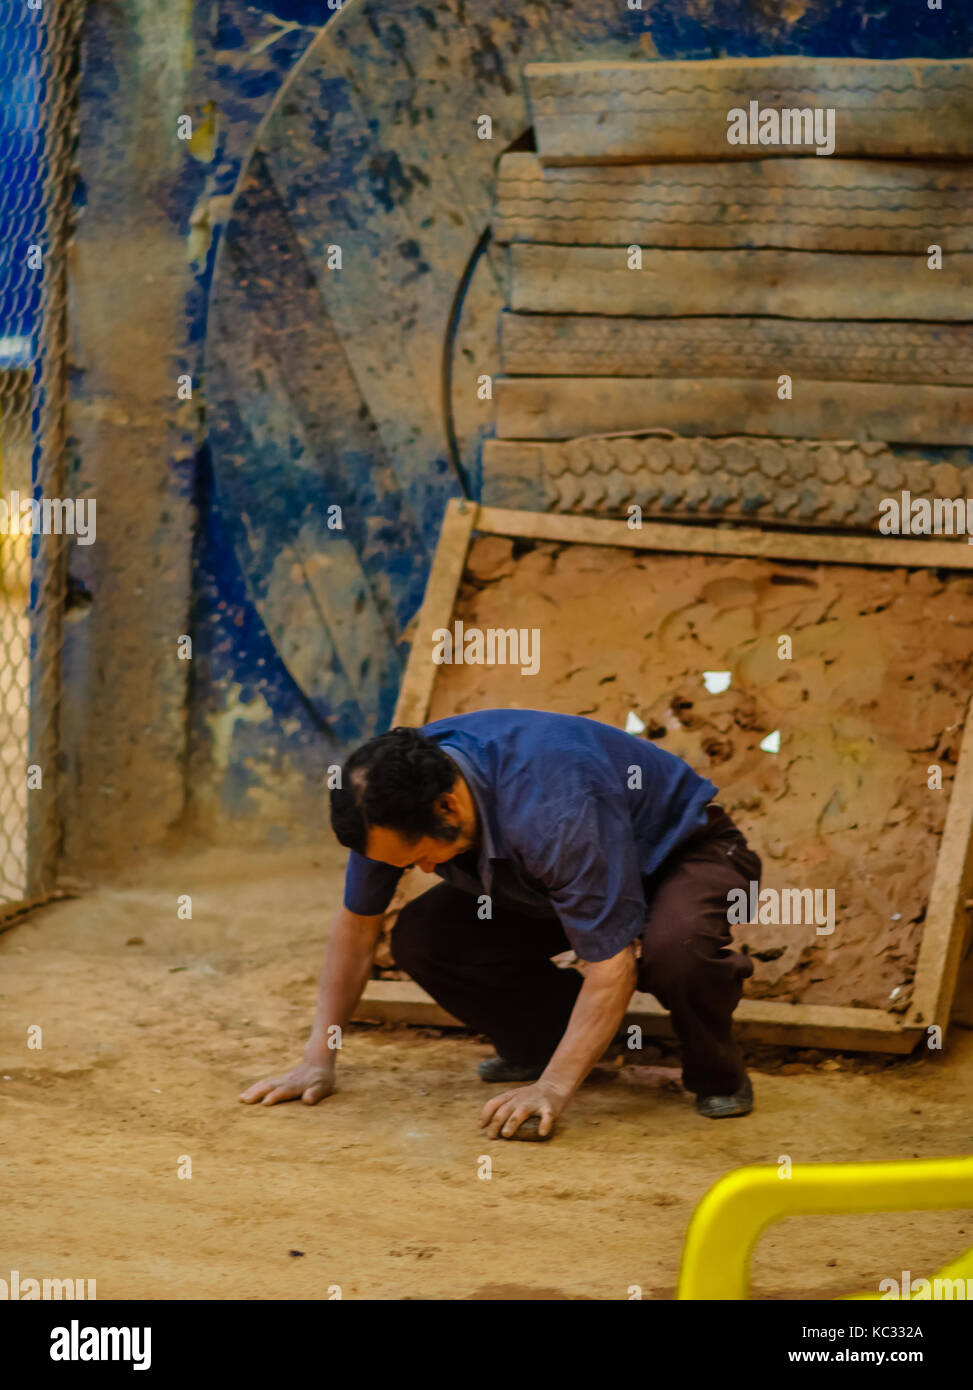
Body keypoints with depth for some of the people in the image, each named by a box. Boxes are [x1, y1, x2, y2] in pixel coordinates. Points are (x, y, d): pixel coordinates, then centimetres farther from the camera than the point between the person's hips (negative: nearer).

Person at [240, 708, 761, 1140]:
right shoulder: (395, 799, -20)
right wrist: (318, 1060, -8)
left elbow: (611, 964, -38)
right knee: (421, 938, -14)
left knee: (671, 946, -40)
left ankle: (717, 1072, -10)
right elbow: (357, 925, -6)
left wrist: (552, 1088, -41)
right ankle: (541, 1043, 7)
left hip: (680, 852, -7)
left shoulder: (556, 810, -42)